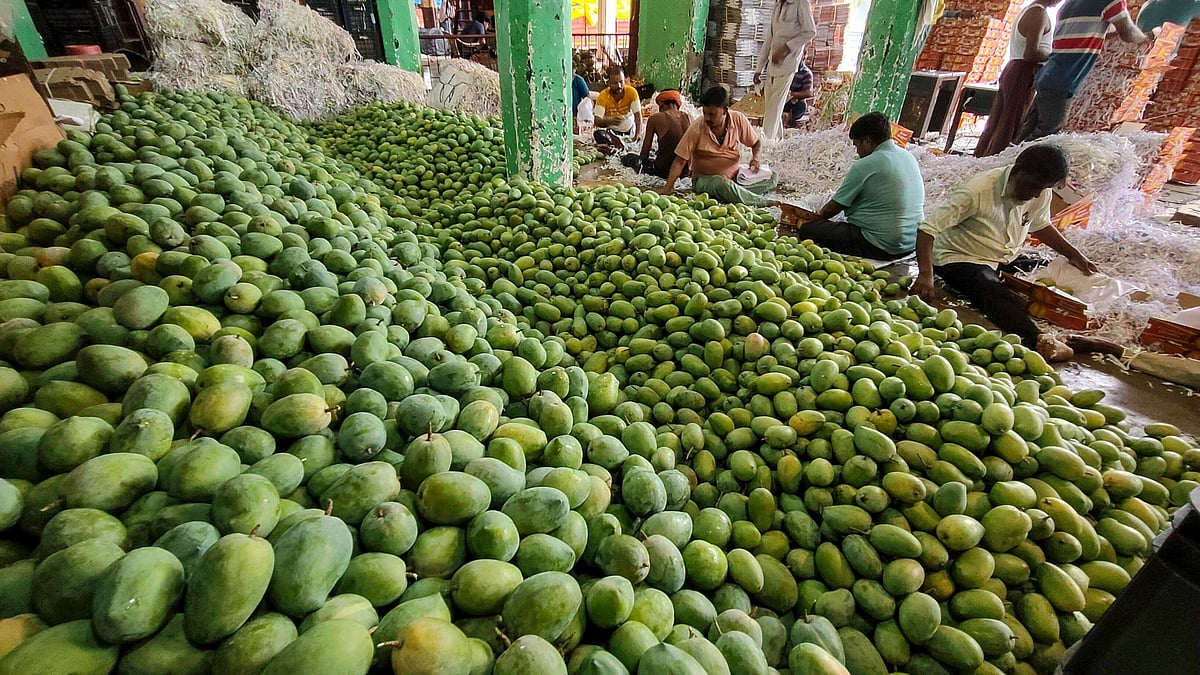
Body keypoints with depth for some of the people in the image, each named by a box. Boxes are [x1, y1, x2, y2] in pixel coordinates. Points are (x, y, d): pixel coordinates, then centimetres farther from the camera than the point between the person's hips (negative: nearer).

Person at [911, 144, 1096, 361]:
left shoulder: (1041, 193, 1)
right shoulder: (978, 191, -21)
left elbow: (1041, 226, 21)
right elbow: (928, 228, -27)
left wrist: (1073, 254, 9)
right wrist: (925, 274, -39)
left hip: (1005, 260, 10)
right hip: (959, 260, -10)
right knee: (997, 296, -36)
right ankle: (1036, 341, -50)